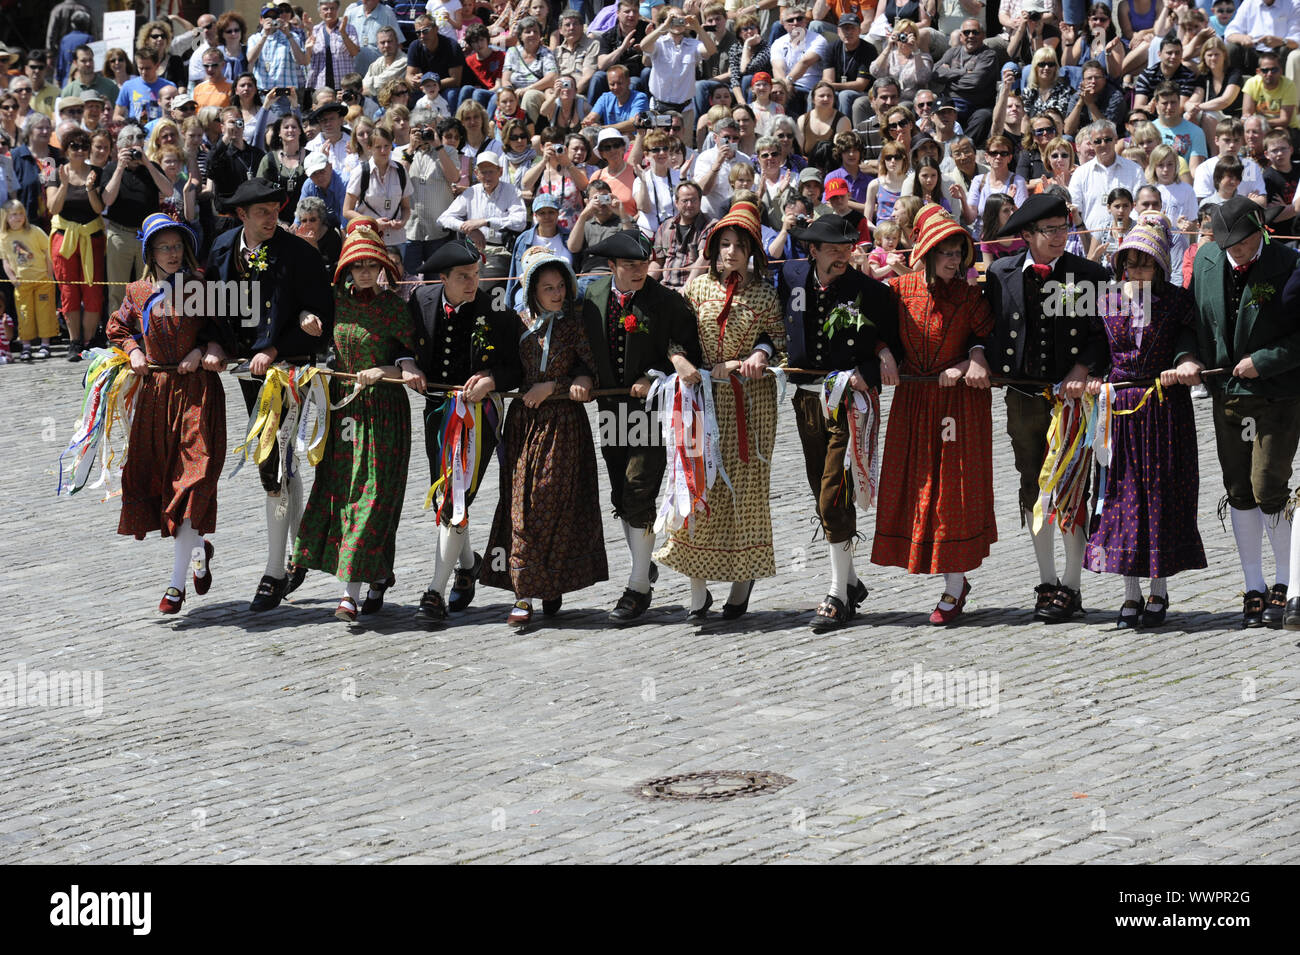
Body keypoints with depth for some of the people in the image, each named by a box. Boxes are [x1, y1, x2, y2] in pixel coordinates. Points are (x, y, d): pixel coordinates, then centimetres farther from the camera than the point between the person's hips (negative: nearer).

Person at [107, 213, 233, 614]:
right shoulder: (138, 293, 8)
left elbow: (222, 328, 7)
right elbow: (117, 329, 22)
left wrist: (206, 348, -11)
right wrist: (133, 351, 4)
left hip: (197, 390, -4)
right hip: (154, 392, 4)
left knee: (191, 479, -11)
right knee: (152, 476, 5)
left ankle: (177, 582, -10)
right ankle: (198, 550, 31)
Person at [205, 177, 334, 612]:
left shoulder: (298, 253, -10)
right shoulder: (223, 250, 6)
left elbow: (321, 315, -9)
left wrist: (275, 351, -15)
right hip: (248, 365, 6)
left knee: (274, 467, -10)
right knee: (282, 462, 17)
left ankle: (275, 573, -5)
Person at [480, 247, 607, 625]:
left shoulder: (576, 322, -1)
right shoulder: (521, 323, 5)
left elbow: (591, 372, -3)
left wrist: (552, 387, -14)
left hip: (564, 423, -2)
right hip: (525, 422, 2)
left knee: (555, 502, -4)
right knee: (523, 504, -3)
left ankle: (553, 584, 8)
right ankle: (524, 593, -3)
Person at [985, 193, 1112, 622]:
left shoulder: (1089, 275, -2)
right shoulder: (1001, 274, 4)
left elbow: (1104, 334, -1)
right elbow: (985, 326, 13)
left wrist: (1082, 369, -15)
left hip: (1071, 394, -3)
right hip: (1023, 395, 3)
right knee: (1033, 489, 10)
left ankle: (1071, 587, 6)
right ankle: (1047, 581, 20)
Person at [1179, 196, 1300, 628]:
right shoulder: (1206, 259, 3)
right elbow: (1192, 317, 14)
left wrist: (1262, 361, -19)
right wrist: (1186, 355, -4)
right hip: (1226, 394, 5)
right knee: (1239, 493, 9)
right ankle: (1254, 589, 19)